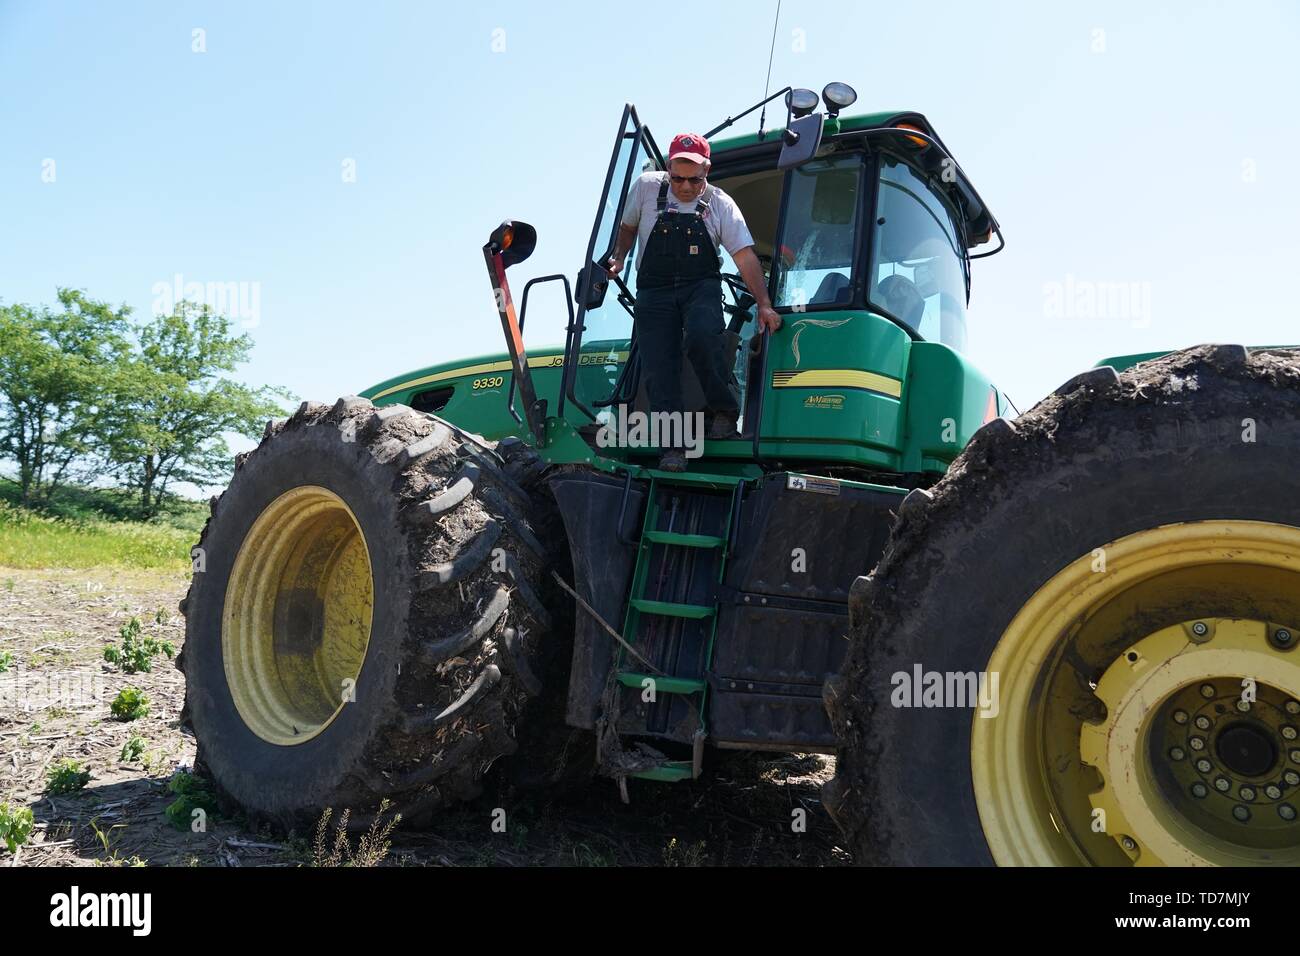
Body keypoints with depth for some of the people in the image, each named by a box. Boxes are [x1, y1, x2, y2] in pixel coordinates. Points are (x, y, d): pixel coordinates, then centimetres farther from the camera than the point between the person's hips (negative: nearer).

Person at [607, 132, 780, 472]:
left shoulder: (720, 204, 0)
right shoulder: (647, 187, 3)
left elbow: (745, 257, -4)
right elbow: (628, 226, 21)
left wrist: (764, 304, -12)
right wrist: (619, 258, 5)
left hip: (701, 285, -2)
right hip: (653, 289, 2)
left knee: (701, 337, -32)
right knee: (658, 368, -11)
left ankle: (724, 412, -13)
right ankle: (673, 445, -6)